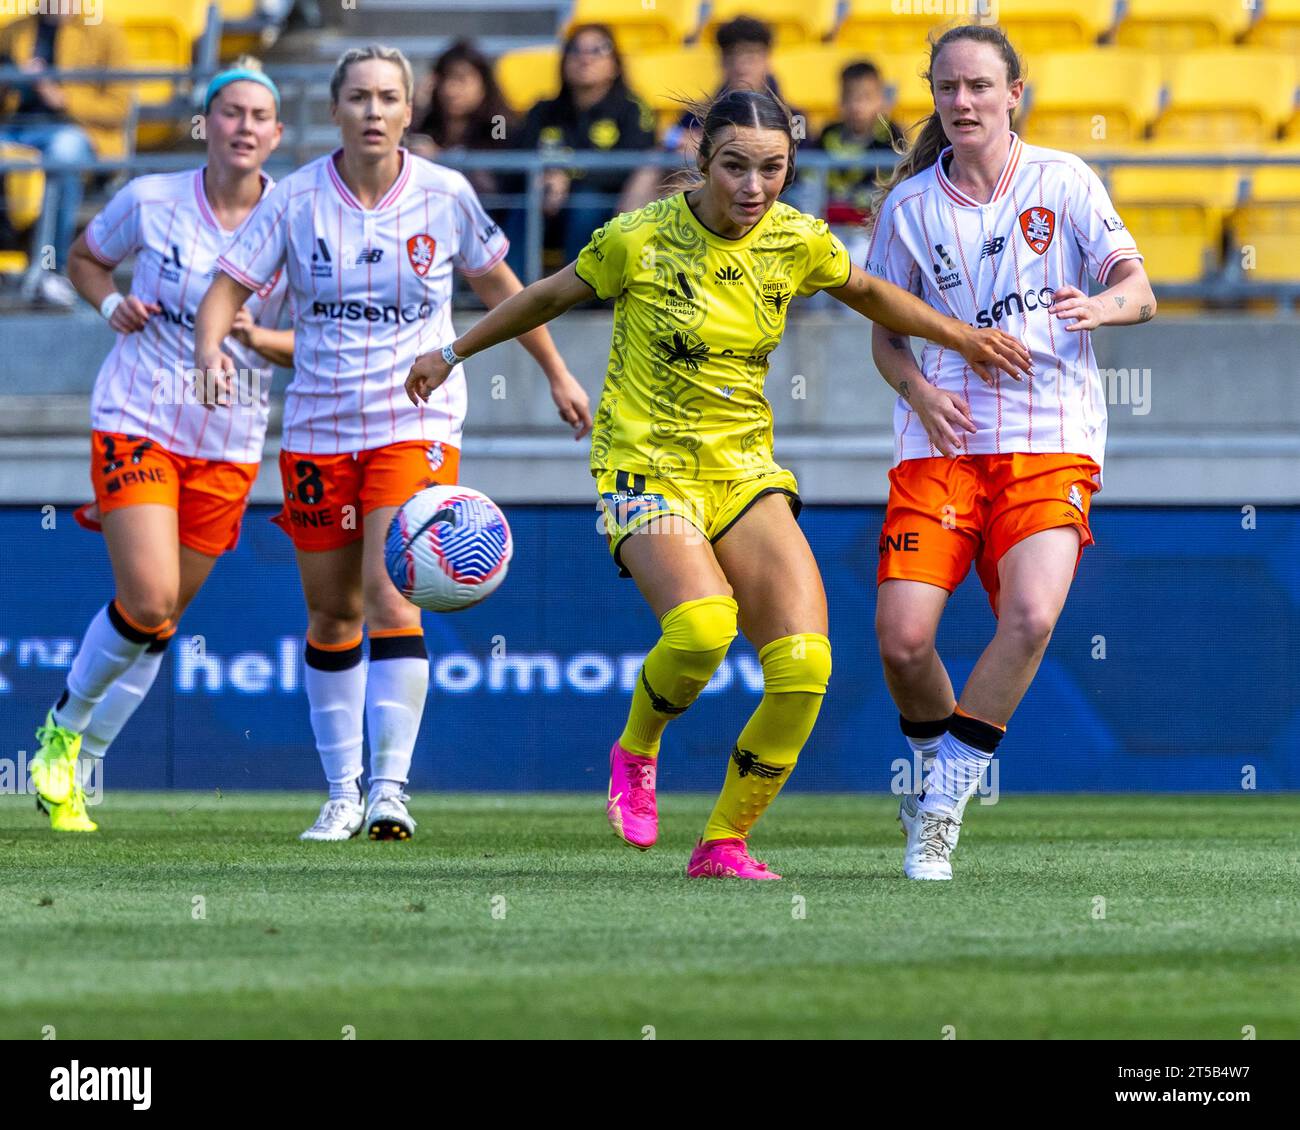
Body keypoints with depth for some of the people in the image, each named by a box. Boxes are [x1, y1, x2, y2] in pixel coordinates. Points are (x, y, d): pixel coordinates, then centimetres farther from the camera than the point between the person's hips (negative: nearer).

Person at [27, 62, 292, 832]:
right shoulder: (151, 200, -4)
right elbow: (85, 257, 14)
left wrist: (259, 337, -17)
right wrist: (112, 303, -7)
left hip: (229, 449, 3)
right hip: (138, 422, -2)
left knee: (160, 622, 7)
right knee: (147, 602, -18)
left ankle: (77, 769, 22)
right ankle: (66, 724, 9)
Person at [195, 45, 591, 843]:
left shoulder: (445, 196, -3)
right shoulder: (297, 200, -4)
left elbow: (497, 283, 13)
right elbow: (229, 287, -3)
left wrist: (556, 373, 17)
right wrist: (211, 352, -24)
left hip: (417, 424, -2)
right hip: (318, 428, 2)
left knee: (390, 596, -18)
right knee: (332, 613, 7)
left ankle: (391, 786, -18)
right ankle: (343, 790, 20)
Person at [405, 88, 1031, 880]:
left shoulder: (798, 242, 0)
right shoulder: (640, 238, -10)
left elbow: (867, 293, 22)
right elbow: (552, 296, 7)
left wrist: (960, 337, 17)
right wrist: (454, 354, 17)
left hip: (745, 467, 4)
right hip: (647, 464, -4)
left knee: (804, 665, -15)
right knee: (700, 626, -32)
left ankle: (724, 843, 3)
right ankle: (635, 753, 1)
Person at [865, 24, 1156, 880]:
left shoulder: (1064, 182, 4)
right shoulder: (910, 205, 8)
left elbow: (1138, 292, -2)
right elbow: (886, 331, 14)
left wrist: (1104, 304, -26)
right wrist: (918, 389, -8)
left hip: (1052, 440, -1)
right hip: (942, 439, 1)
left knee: (1031, 616, -24)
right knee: (902, 638, -13)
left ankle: (943, 803, -10)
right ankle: (937, 760, 19)